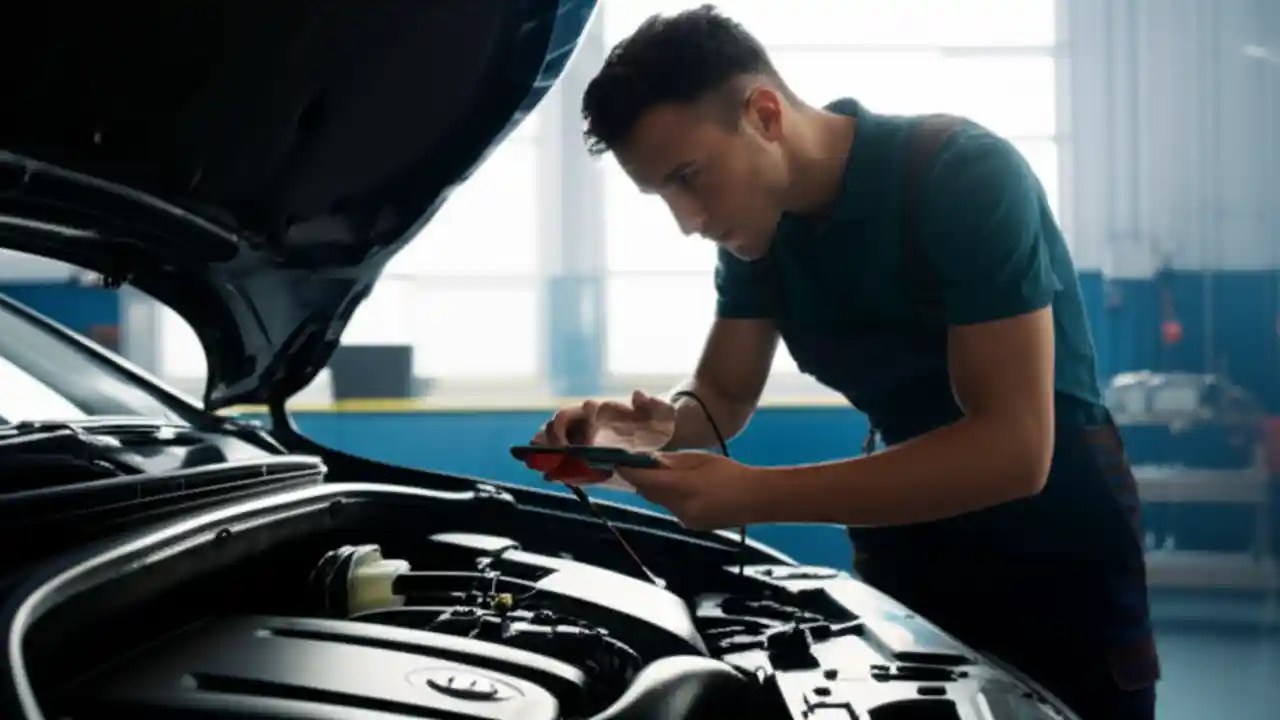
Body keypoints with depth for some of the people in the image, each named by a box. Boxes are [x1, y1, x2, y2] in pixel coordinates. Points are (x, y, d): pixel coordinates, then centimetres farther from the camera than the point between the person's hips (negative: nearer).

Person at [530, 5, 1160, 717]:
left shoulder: (964, 176, -26)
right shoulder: (761, 225, -5)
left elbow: (1015, 449, -31)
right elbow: (724, 395, 8)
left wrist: (757, 495, -36)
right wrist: (662, 427, -18)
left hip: (1054, 558, -6)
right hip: (908, 545, 6)